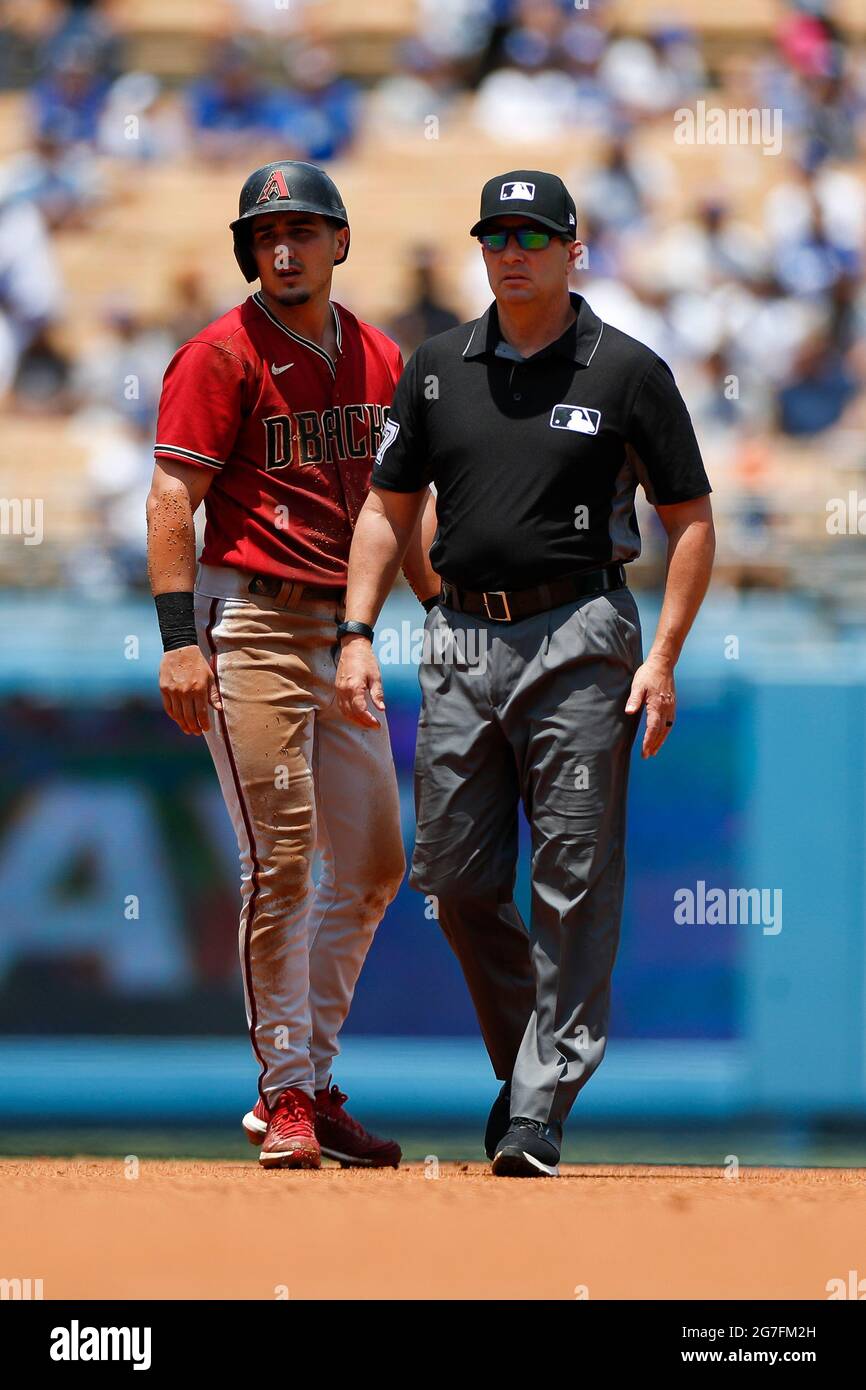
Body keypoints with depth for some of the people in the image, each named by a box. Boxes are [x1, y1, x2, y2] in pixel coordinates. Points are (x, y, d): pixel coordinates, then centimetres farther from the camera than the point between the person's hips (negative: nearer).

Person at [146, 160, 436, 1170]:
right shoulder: (223, 356, -7)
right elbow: (173, 498, -11)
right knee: (282, 863, -7)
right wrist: (180, 639, -19)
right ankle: (287, 1090, 0)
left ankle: (306, 1082, 17)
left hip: (344, 631, 7)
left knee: (372, 860, 7)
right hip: (251, 623, -7)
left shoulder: (378, 361, 12)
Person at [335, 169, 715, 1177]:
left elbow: (691, 522, 2)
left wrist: (664, 658, -7)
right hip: (460, 640, 4)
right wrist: (357, 633, 3)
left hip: (577, 641, -4)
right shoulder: (437, 369, 11)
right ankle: (519, 1056, 25)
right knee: (455, 878, 5)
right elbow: (389, 509, 15)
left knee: (574, 885, -7)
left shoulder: (628, 372, 0)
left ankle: (539, 1111, -6)